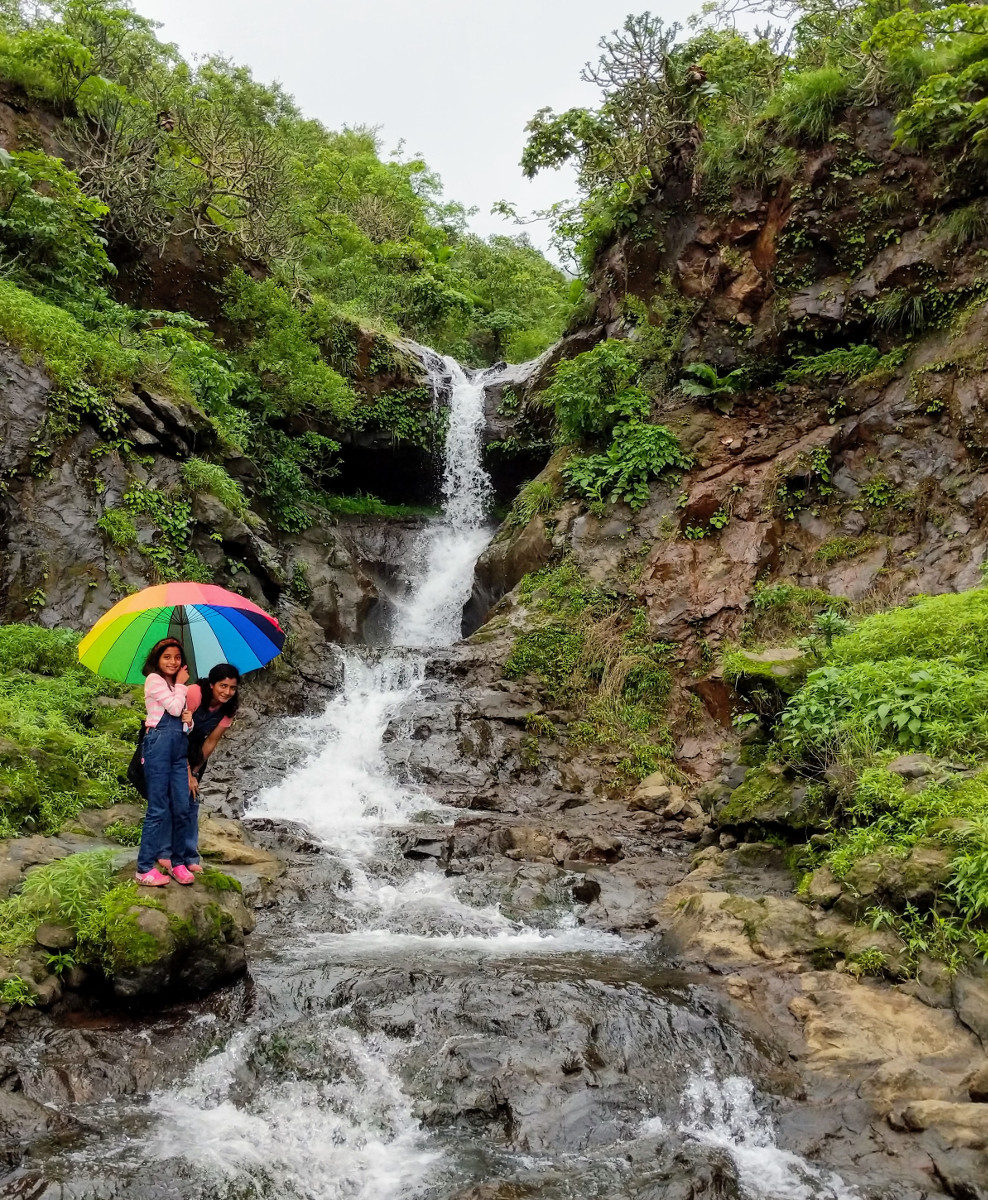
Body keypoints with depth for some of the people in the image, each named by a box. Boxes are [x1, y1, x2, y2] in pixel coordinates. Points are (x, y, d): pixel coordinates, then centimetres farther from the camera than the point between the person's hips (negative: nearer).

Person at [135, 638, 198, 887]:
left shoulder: (177, 686, 24)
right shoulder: (154, 679, 1)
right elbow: (174, 707, -11)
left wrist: (190, 719, 0)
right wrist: (181, 684, 5)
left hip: (180, 747, 7)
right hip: (159, 743, -7)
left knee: (182, 808, 4)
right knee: (158, 808, -9)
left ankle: (176, 861, 14)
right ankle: (145, 869, -5)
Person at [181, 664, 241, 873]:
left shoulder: (228, 708, -12)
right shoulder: (194, 694, -30)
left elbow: (211, 742, -7)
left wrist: (195, 771, -9)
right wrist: (187, 773, -24)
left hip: (194, 751, 5)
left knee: (191, 800, 4)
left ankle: (189, 856, 10)